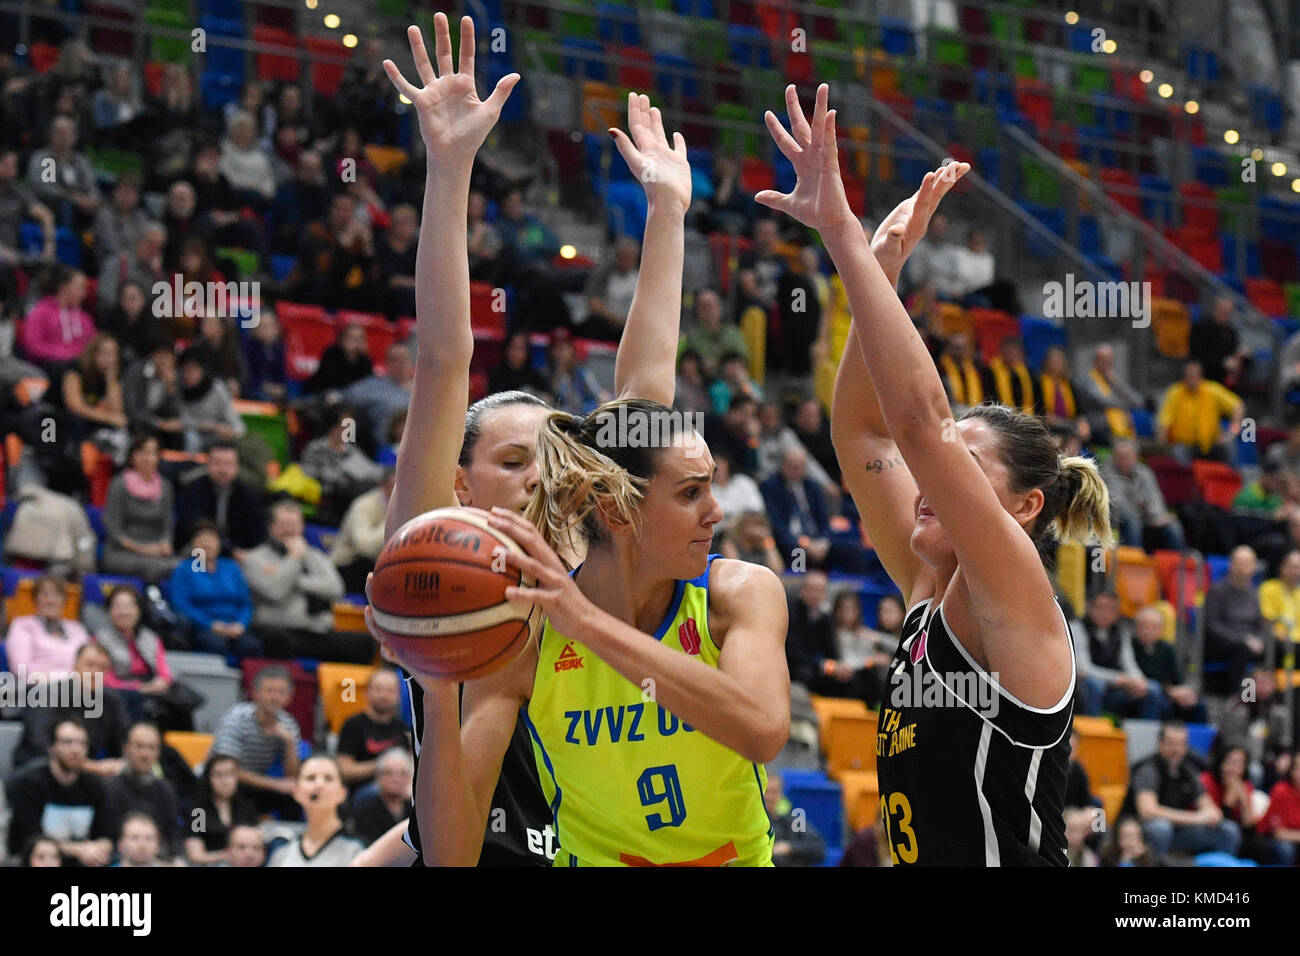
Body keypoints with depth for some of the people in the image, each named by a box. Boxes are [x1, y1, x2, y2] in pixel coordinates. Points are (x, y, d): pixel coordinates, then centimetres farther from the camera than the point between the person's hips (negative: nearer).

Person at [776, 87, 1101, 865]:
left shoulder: (1014, 599, -10)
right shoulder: (934, 597, 10)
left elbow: (919, 420, -20)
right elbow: (865, 431, 12)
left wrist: (846, 238, -19)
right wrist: (883, 268, 4)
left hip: (1005, 854, -7)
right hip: (928, 855, 7)